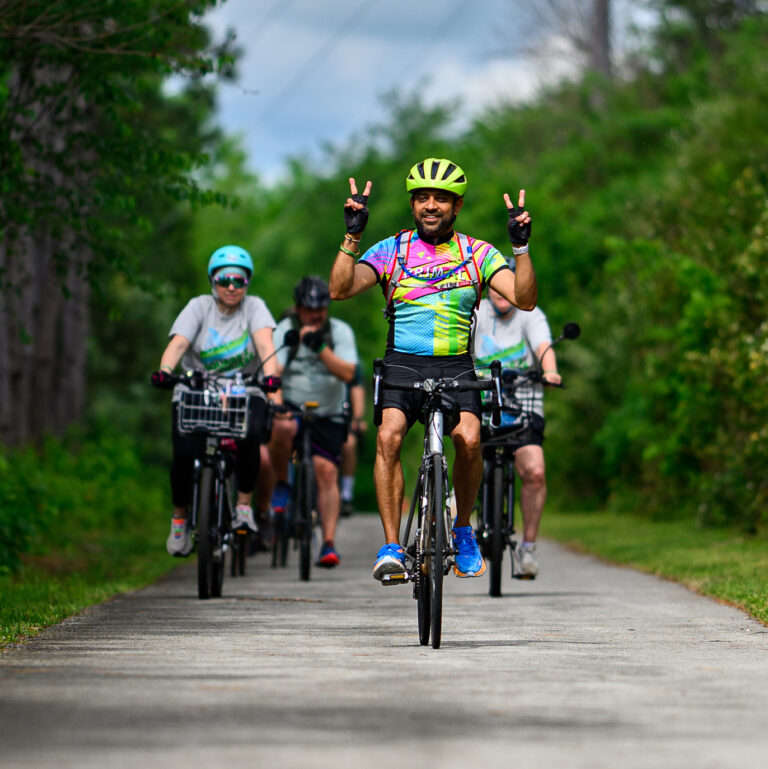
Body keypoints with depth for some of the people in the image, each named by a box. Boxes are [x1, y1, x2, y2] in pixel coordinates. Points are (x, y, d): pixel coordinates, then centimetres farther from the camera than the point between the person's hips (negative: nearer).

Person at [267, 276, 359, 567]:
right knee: (283, 428, -36)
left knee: (326, 472, -13)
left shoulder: (340, 331, -3)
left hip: (327, 415, 1)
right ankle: (281, 485, -10)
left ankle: (329, 544, -10)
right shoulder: (285, 330, -5)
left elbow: (347, 372, -16)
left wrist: (320, 347, -28)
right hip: (290, 407, -1)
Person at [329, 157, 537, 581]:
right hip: (403, 362, 0)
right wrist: (352, 234, -21)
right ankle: (392, 547, -21)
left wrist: (521, 245, -18)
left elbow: (524, 299, -6)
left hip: (455, 365, 0)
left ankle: (463, 529, 0)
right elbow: (340, 289, -9)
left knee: (469, 440, -26)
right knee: (388, 436, -27)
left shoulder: (478, 253, 6)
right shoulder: (390, 250, 4)